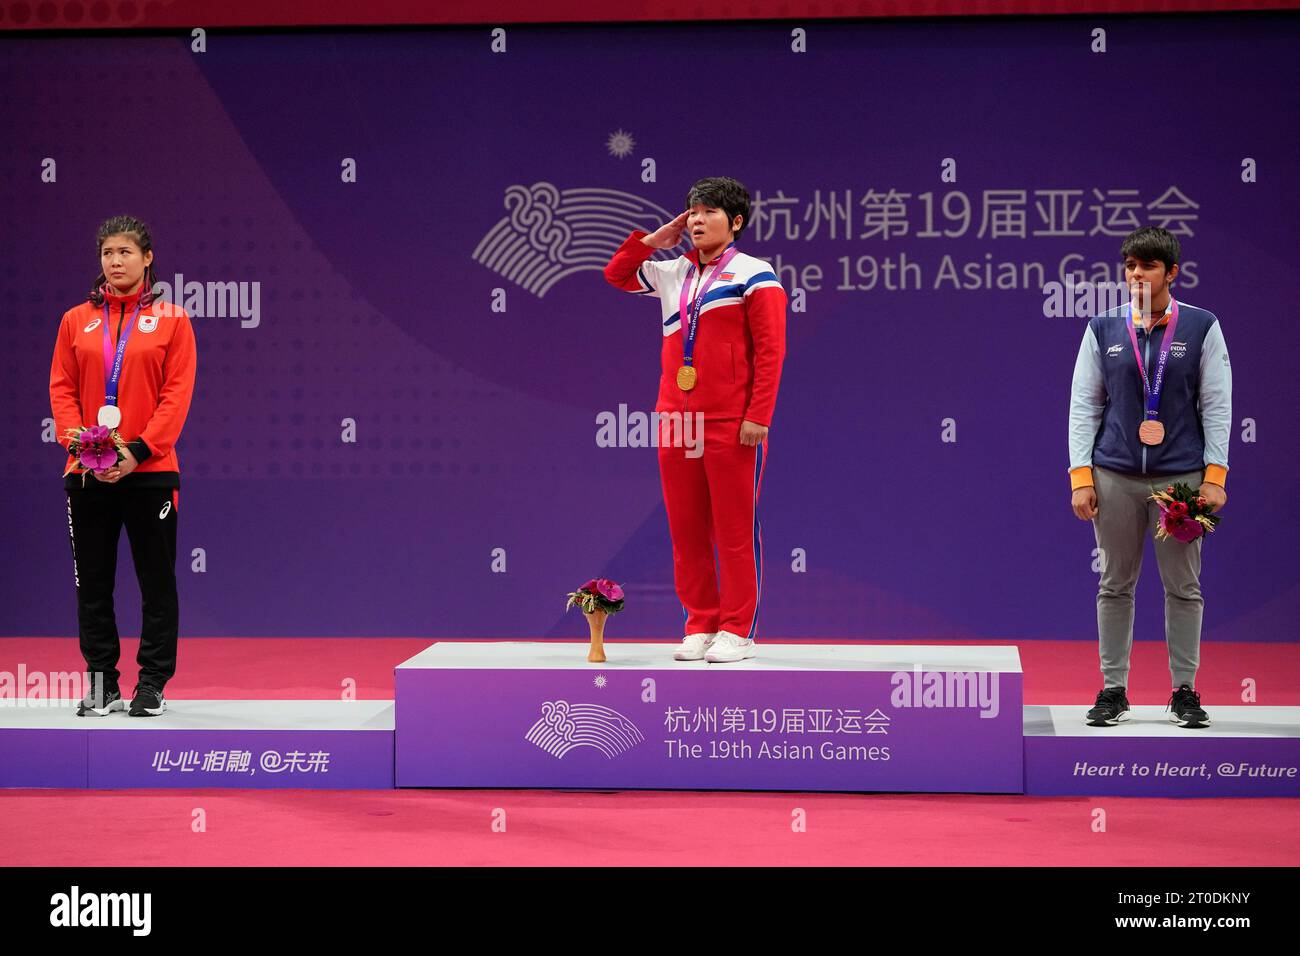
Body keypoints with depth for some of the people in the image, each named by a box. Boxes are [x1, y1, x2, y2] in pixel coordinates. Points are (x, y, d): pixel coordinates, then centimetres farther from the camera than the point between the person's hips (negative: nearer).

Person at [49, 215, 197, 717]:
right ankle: (101, 684, 12)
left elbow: (177, 392, -4)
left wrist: (139, 450, -15)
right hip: (87, 474, 2)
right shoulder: (76, 320, 10)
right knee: (92, 584, 5)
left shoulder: (171, 319, 3)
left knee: (157, 581, 1)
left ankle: (152, 684, 8)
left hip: (150, 470, -2)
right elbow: (61, 388, 6)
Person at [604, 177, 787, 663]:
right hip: (678, 422, 6)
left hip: (732, 426, -6)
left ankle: (737, 632, 4)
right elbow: (617, 275, 29)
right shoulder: (673, 273, 14)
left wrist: (758, 417, -16)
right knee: (686, 531, 7)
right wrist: (653, 239, 14)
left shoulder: (753, 274, -4)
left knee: (735, 531, -2)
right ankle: (700, 627, 15)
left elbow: (771, 350, -9)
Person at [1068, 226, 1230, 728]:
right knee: (1115, 586, 5)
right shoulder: (1103, 330, 6)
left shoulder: (1202, 328, 3)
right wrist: (1081, 476, -2)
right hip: (1116, 478, 1)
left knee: (1184, 587, 3)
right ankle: (1113, 690, 12)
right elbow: (1084, 404, 6)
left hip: (1181, 476, -1)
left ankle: (1185, 691, 12)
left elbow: (1216, 405, 2)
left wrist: (1215, 476, -5)